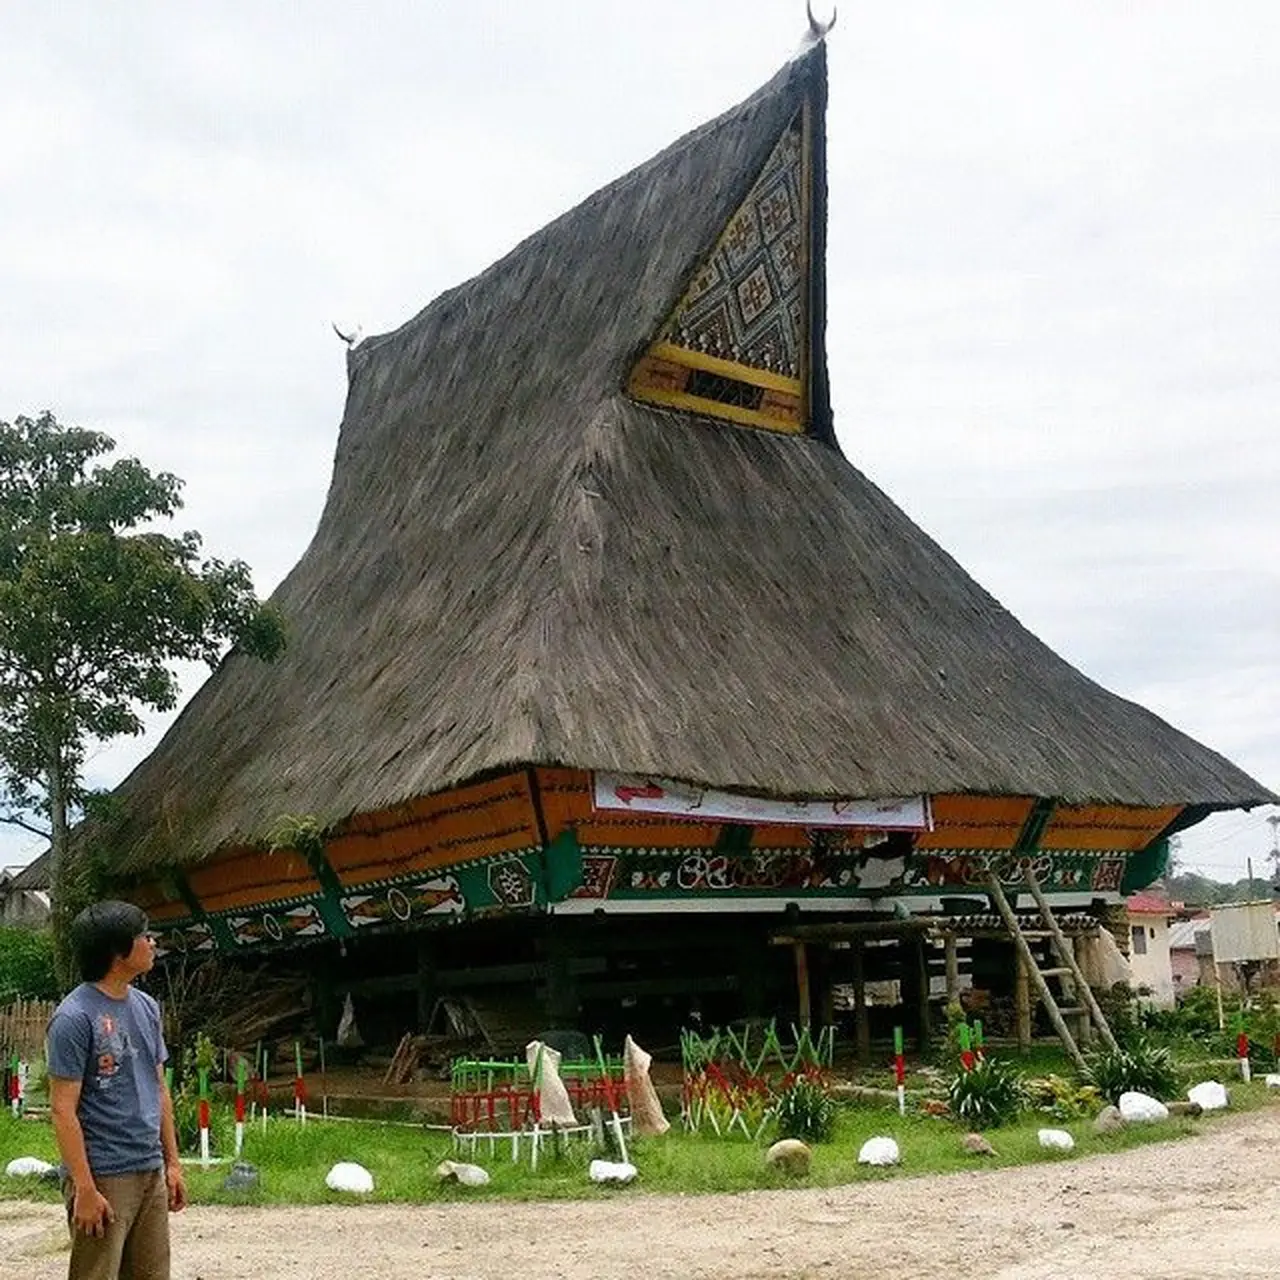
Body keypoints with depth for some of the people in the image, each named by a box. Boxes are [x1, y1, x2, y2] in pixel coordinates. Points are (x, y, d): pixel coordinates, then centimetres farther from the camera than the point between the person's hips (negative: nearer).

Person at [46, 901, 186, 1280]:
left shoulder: (146, 1007, 10)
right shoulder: (75, 1017, -14)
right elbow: (63, 1109, -15)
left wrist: (172, 1162, 14)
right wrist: (85, 1189, -18)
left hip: (151, 1173, 8)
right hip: (104, 1177, -7)